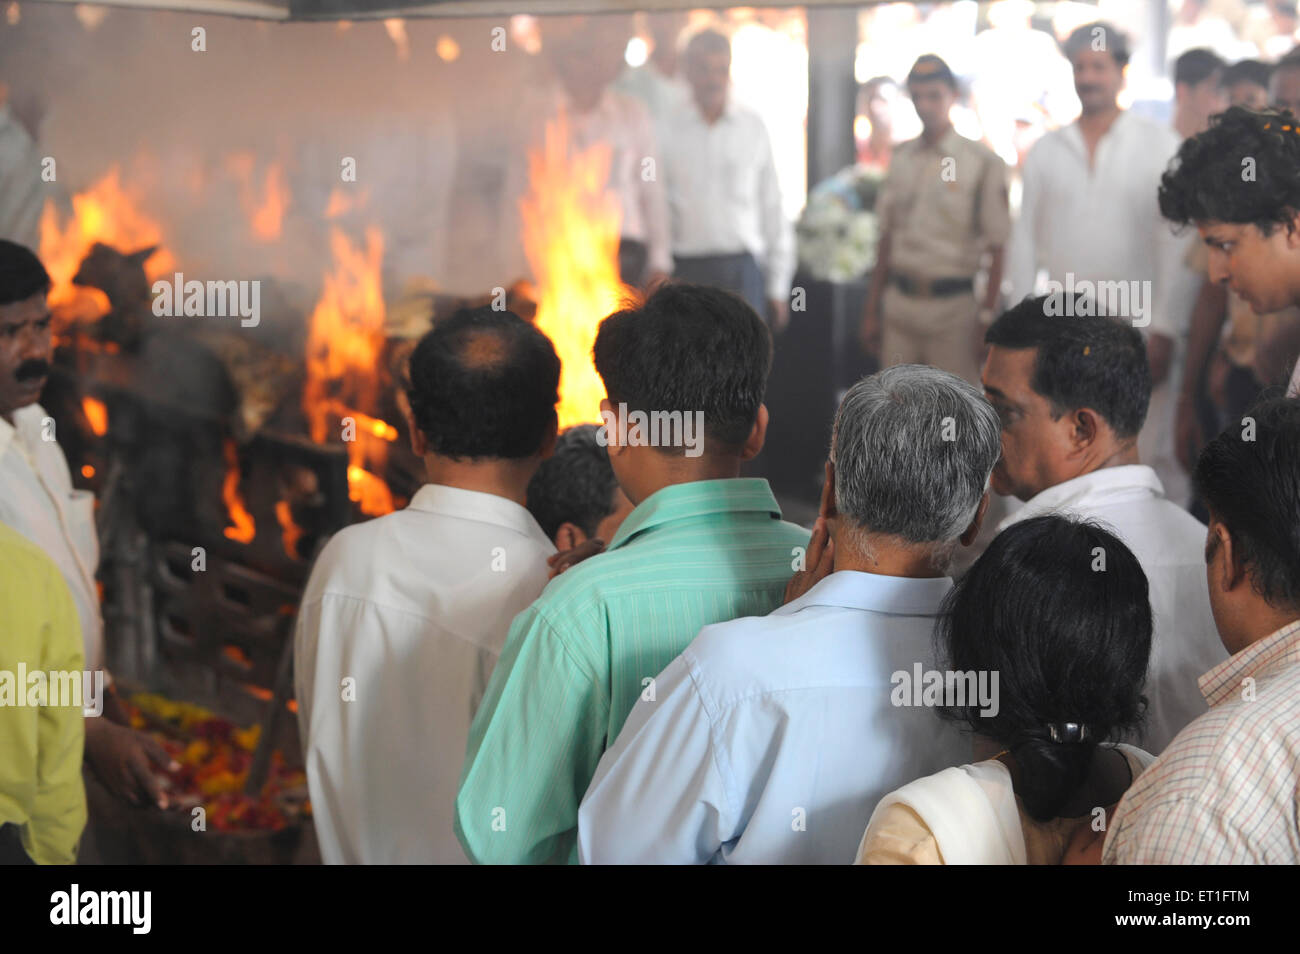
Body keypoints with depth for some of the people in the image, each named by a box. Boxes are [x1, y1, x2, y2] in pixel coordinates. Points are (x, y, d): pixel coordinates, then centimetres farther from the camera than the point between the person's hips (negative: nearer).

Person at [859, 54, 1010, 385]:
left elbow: (998, 249, -5)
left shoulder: (982, 162, -4)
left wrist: (986, 317, -10)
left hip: (952, 305, -5)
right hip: (899, 303, 5)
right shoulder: (901, 157, 12)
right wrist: (872, 308, 16)